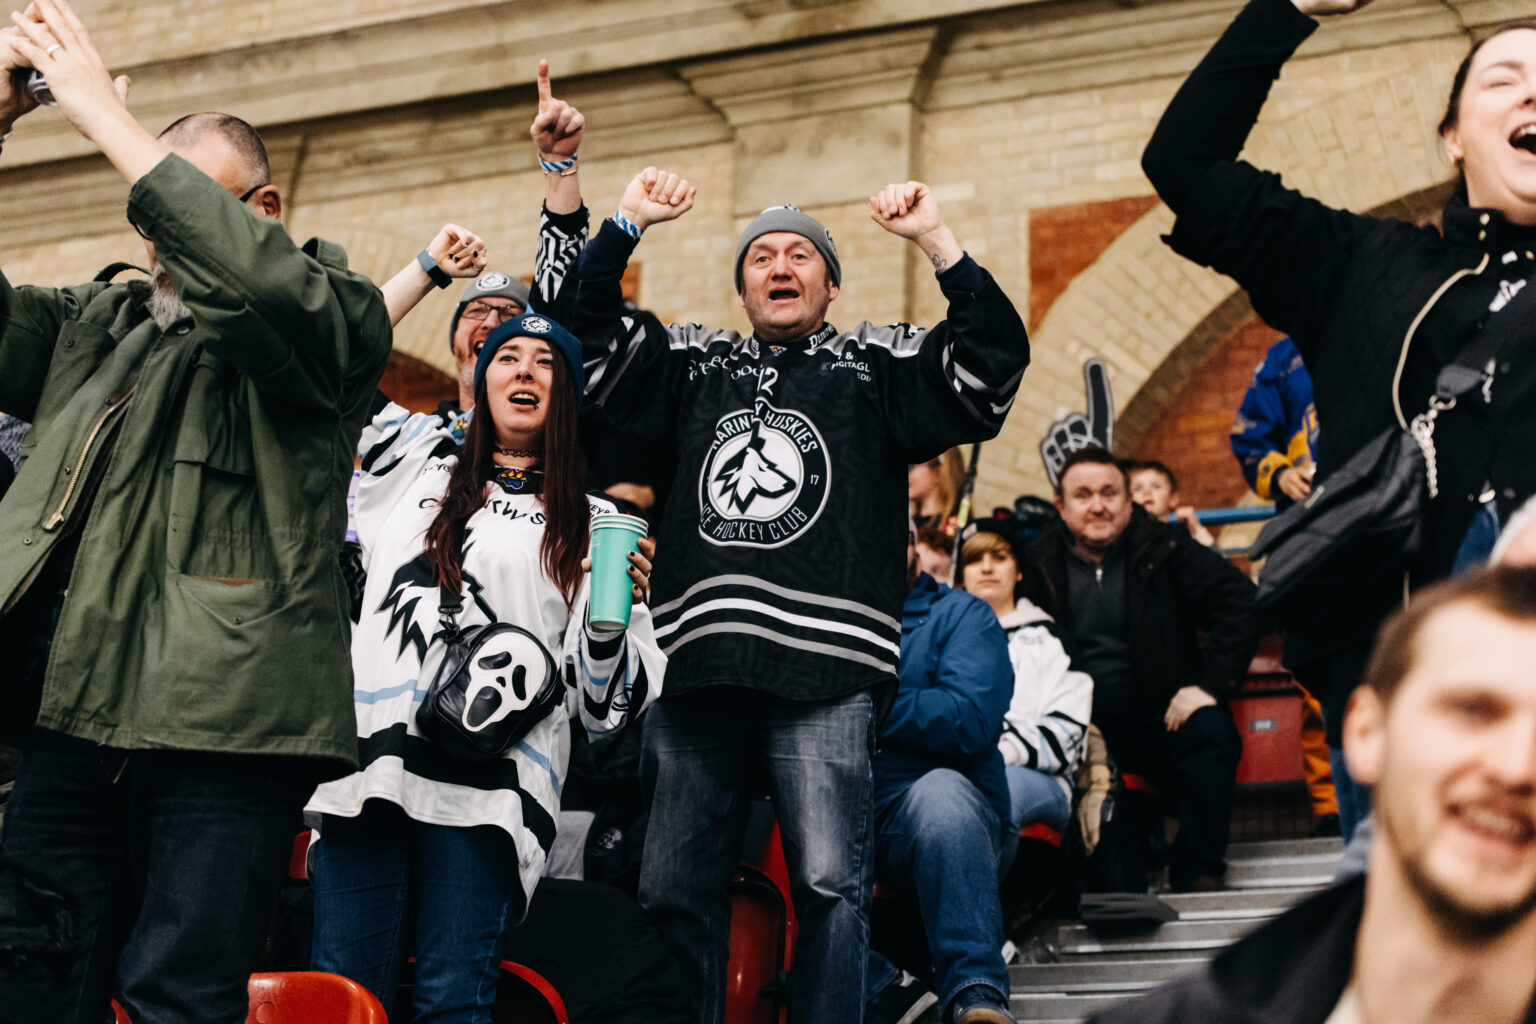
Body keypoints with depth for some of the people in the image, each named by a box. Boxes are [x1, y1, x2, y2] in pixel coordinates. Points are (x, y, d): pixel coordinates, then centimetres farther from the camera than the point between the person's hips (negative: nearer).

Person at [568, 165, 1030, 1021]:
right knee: (674, 890, 6)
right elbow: (583, 331, 19)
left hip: (826, 677, -3)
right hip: (698, 671, 3)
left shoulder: (876, 366, 15)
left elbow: (996, 355, 3)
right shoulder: (693, 364, 23)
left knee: (830, 882, -9)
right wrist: (626, 226, 10)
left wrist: (938, 242, -5)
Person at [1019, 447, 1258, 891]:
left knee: (1212, 733, -31)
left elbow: (1240, 603, -2)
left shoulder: (1164, 549, 2)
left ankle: (1198, 877, -21)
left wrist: (1211, 685, -12)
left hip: (1162, 720, -1)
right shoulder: (1040, 565, 6)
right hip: (1085, 728, 1)